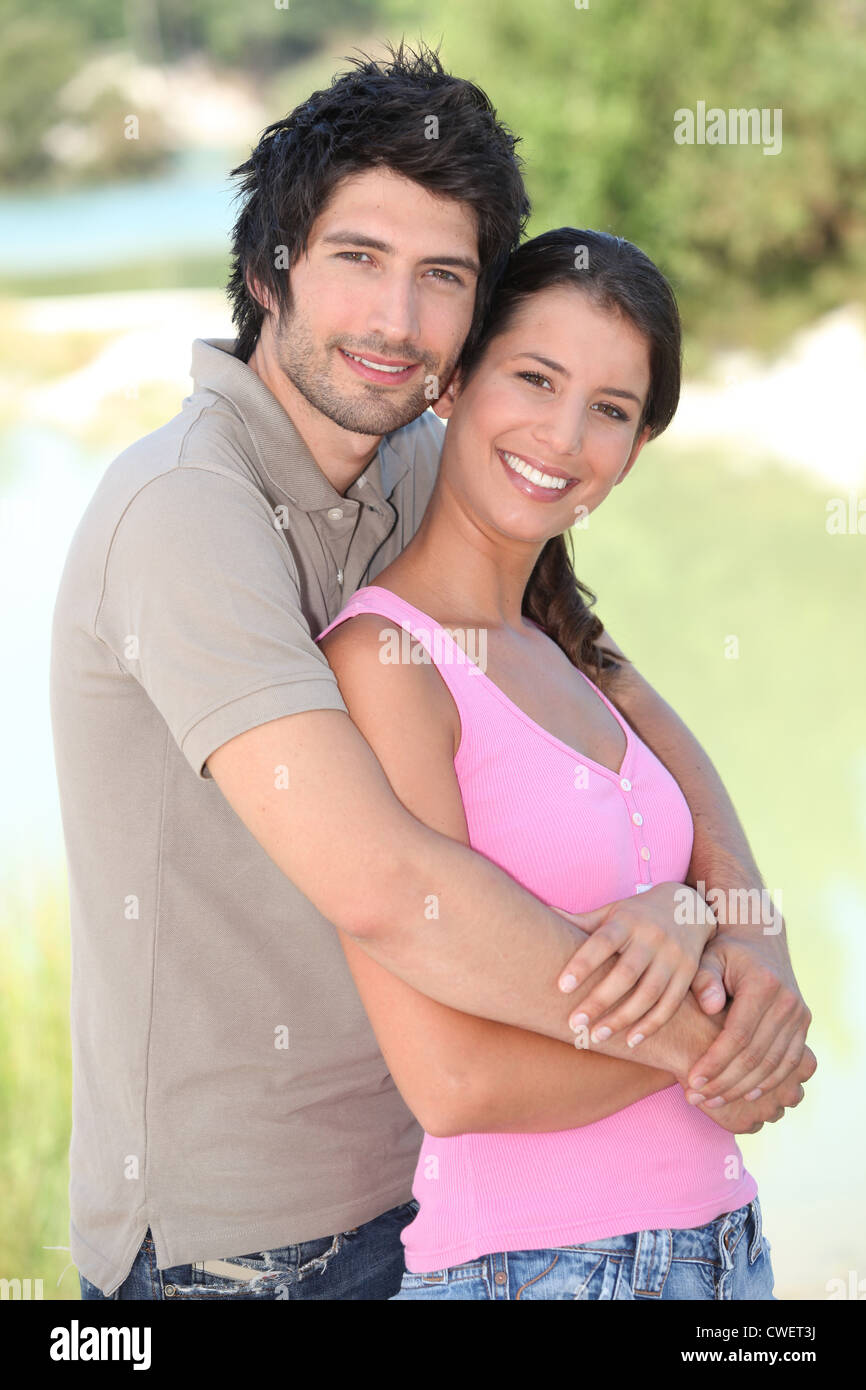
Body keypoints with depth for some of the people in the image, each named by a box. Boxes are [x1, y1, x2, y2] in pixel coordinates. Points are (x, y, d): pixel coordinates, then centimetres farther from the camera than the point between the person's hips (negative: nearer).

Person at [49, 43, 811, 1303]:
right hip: (234, 1243, -7)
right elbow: (381, 886, -33)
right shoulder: (186, 504, -24)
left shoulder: (422, 470, 3)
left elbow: (622, 703, 7)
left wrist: (746, 920, -13)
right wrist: (680, 1033, -22)